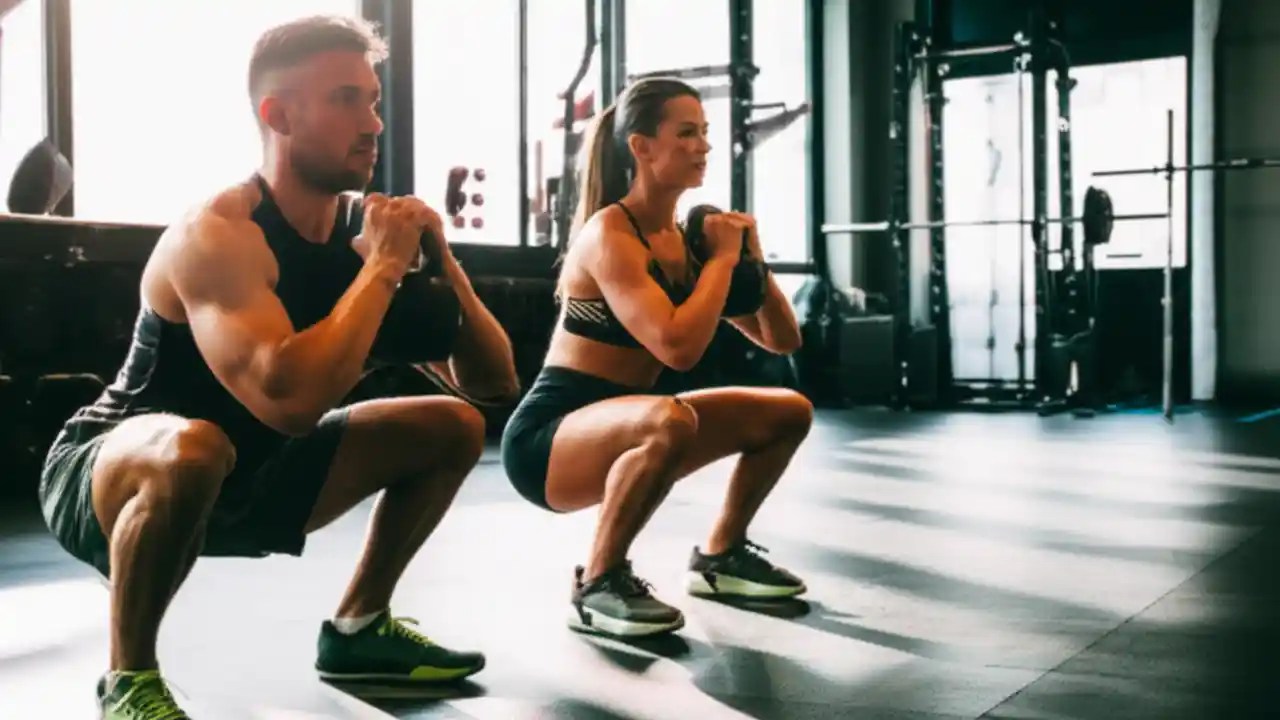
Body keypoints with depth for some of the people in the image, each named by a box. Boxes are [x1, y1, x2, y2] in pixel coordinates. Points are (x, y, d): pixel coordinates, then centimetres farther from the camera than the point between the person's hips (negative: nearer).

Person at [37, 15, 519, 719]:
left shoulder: (364, 224, -6)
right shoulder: (216, 236, -27)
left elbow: (494, 383, -4)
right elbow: (289, 400, -44)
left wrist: (436, 259, -19)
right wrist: (384, 264, -32)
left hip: (241, 478, 7)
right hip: (105, 476, -7)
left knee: (454, 427, 5)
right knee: (194, 448, -42)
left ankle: (357, 626, 17)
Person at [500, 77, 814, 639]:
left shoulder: (684, 237, 5)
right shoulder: (609, 234, -19)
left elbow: (783, 340, 9)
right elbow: (678, 348, -33)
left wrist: (751, 260, -7)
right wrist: (722, 256, -19)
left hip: (620, 429, 9)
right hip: (547, 438, -8)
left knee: (789, 412, 9)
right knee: (670, 419, -40)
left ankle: (720, 555, 24)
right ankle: (598, 584, -18)